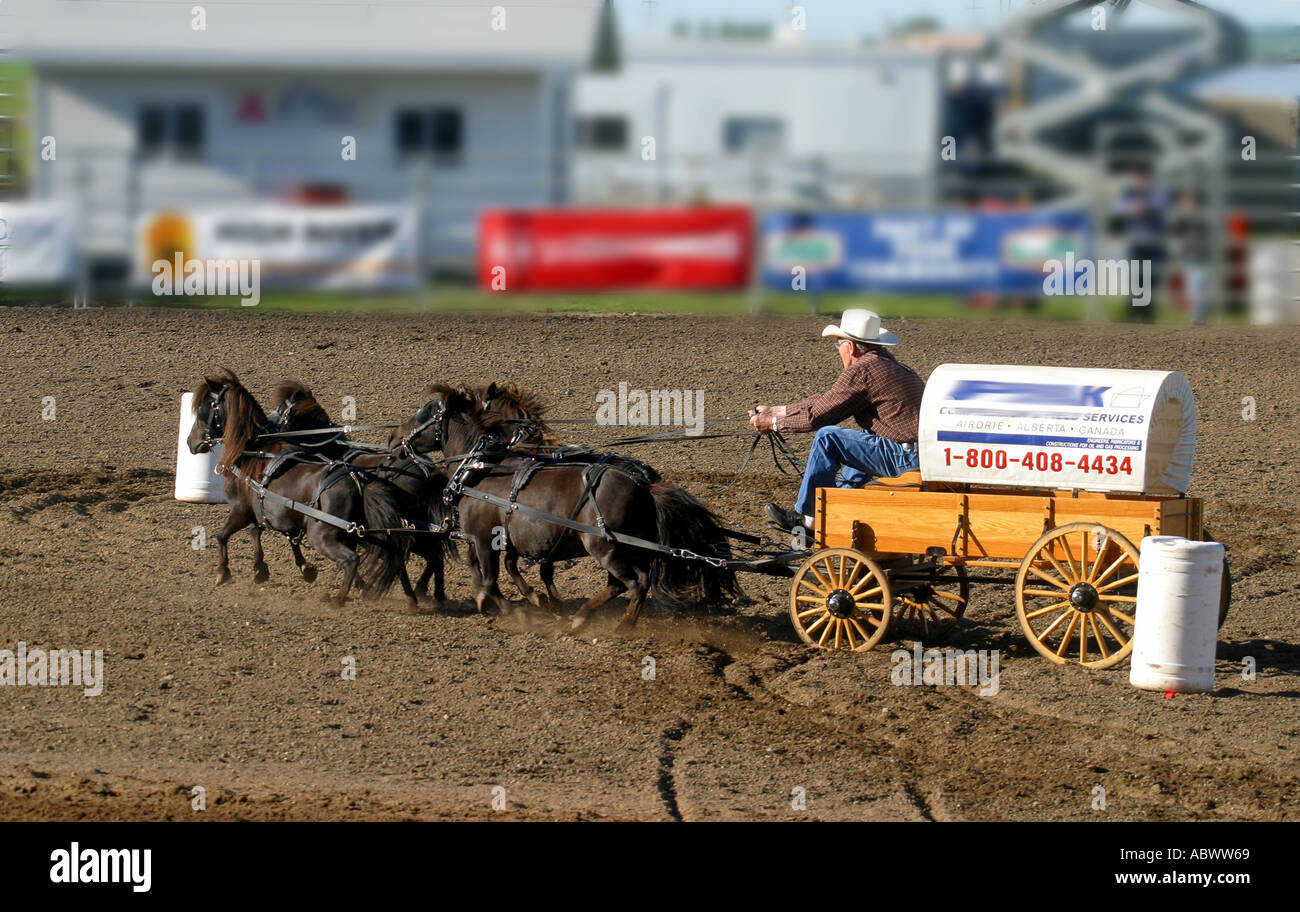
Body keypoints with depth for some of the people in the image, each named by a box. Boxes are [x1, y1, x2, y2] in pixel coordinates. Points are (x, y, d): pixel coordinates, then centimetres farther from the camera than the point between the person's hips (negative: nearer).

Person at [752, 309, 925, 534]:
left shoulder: (861, 371, -11)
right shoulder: (886, 363, 18)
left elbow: (817, 415, -6)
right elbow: (827, 400, 24)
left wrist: (774, 423, 9)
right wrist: (778, 411, 27)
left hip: (908, 460, -10)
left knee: (828, 437, -6)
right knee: (863, 438, 33)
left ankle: (805, 516, 5)